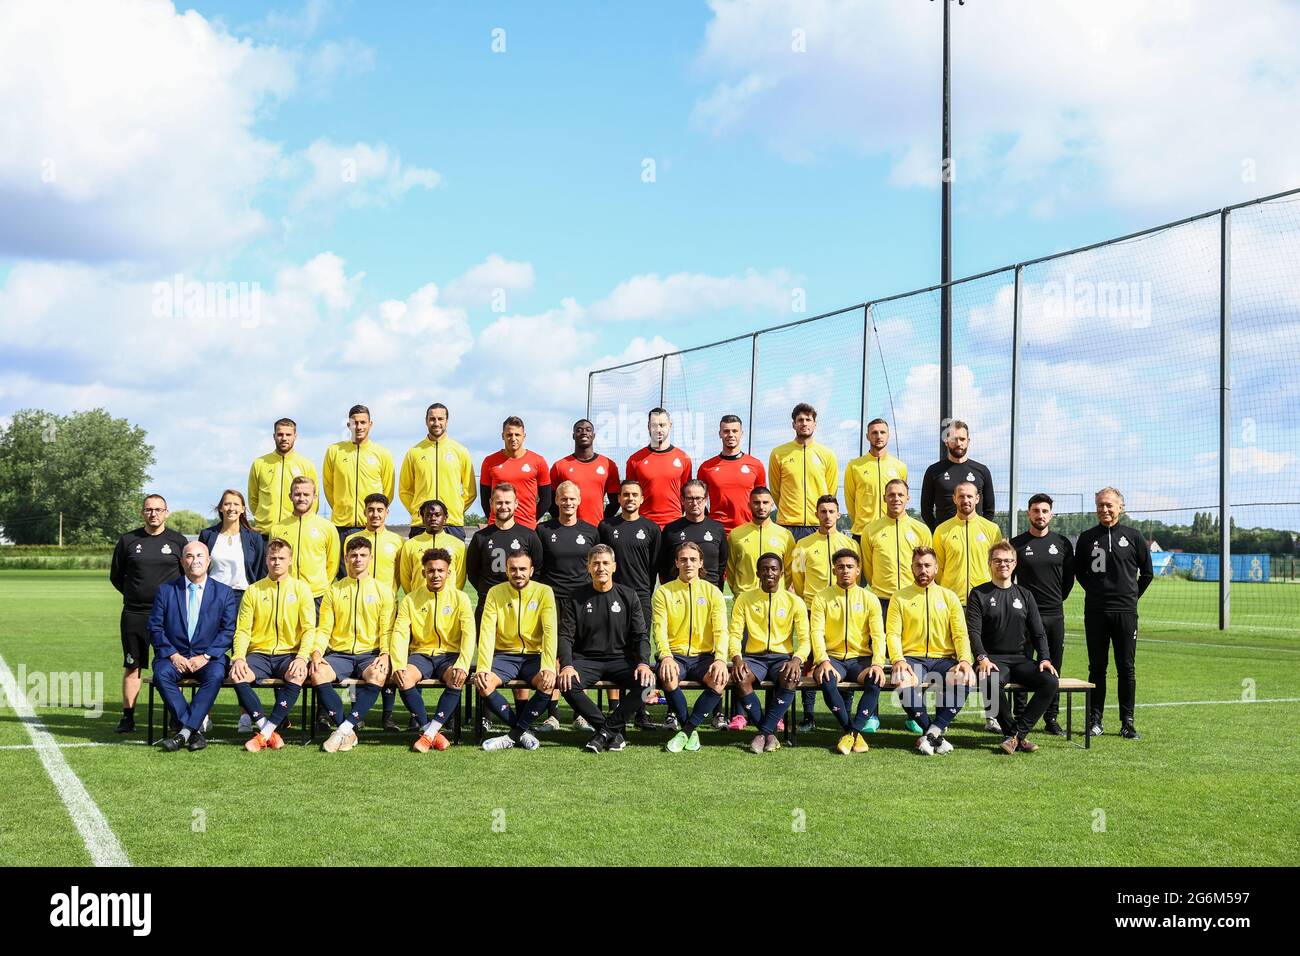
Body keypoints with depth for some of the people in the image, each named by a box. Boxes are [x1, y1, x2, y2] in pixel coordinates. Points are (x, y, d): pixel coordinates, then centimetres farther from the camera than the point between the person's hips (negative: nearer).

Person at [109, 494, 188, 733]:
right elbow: (116, 576, 16)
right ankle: (127, 717, 7)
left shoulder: (178, 540, 6)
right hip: (134, 615, 1)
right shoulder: (128, 540, 7)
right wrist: (133, 595, 10)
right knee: (132, 666, 3)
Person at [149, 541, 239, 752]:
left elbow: (229, 631, 0)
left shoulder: (224, 593, 6)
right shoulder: (166, 590, 7)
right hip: (174, 655, 1)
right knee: (161, 673, -31)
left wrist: (206, 656, -12)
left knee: (216, 675, -33)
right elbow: (155, 628, 3)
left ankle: (184, 732, -29)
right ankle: (196, 728, -25)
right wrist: (173, 655, -11)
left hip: (208, 657, -1)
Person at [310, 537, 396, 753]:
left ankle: (344, 729, -32)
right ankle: (349, 732, -24)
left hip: (370, 653, -1)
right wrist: (317, 652, -9)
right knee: (318, 675, -31)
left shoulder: (382, 591, 10)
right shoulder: (334, 591, 13)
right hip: (339, 653, 1)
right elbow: (324, 629, 9)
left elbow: (387, 630, 5)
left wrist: (385, 654, -13)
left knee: (377, 676, -36)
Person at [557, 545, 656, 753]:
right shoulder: (575, 599, 5)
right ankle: (613, 731, -20)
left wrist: (643, 663, -16)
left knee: (647, 681, -29)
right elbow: (565, 637, -1)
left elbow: (640, 636, 3)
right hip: (586, 660, 0)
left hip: (620, 659, 1)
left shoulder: (628, 596, 7)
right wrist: (567, 665, -19)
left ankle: (606, 730, -18)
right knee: (566, 683, -32)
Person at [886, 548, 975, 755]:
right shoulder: (900, 598, 10)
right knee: (904, 682, -35)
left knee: (964, 680, -32)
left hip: (943, 658, 1)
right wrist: (898, 660, -18)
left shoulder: (949, 597, 14)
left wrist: (965, 660, -13)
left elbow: (961, 634, 6)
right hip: (912, 658, -1)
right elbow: (893, 633, 1)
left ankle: (933, 732, -22)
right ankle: (937, 736, -17)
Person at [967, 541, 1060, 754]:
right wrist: (982, 658, -22)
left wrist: (1044, 658, -4)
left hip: (1020, 659, 4)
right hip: (992, 659, -4)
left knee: (1050, 681, -24)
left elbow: (1038, 632, 14)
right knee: (991, 682, -38)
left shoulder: (1024, 595, 17)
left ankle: (1017, 732, -21)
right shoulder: (979, 595, 6)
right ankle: (1014, 733, -21)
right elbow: (973, 631, -5)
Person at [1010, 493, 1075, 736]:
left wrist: (1059, 598, 13)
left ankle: (1051, 719, 13)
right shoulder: (1017, 544, 0)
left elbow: (1069, 576, 17)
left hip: (1055, 615, 3)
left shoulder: (1062, 543, 8)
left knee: (1053, 669, 6)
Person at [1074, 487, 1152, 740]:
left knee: (1127, 668, 2)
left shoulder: (1134, 536, 4)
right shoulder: (1087, 538, 7)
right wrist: (1095, 591, 9)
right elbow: (1079, 571, 17)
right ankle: (1095, 719, 11)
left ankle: (1127, 721, 7)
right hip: (1095, 612, 1)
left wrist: (1133, 596, 8)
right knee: (1097, 667, 5)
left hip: (1125, 612, -1)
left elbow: (1147, 572, 12)